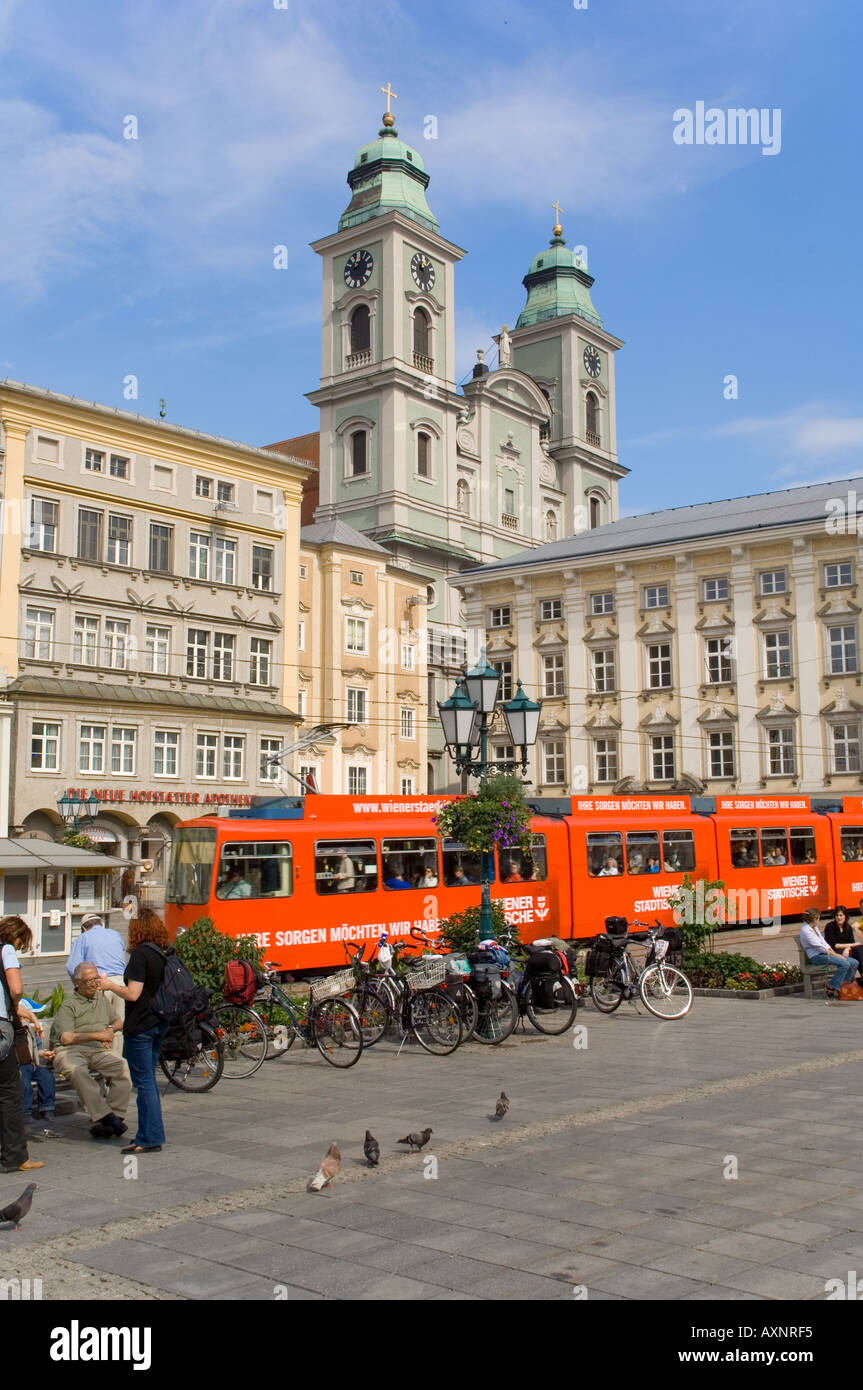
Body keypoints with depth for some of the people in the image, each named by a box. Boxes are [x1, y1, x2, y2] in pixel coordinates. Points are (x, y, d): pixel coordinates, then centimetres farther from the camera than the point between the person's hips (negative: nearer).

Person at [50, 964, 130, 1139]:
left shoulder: (102, 998, 25)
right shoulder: (68, 1005, 7)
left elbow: (119, 1023, 31)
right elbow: (66, 1038, -7)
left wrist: (111, 1029, 7)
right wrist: (97, 1035, -8)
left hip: (99, 1050, 4)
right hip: (71, 1050, -4)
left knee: (122, 1067, -27)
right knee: (77, 1071, -38)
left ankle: (115, 1117, -32)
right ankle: (106, 1116, -40)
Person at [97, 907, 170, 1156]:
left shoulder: (140, 954, -17)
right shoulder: (163, 953, 7)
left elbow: (133, 994, -20)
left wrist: (109, 985, -4)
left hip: (140, 1025, -8)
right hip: (159, 1023, 8)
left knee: (144, 1082, -2)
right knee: (148, 1080, 17)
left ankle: (150, 1139, 2)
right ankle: (151, 1134, 23)